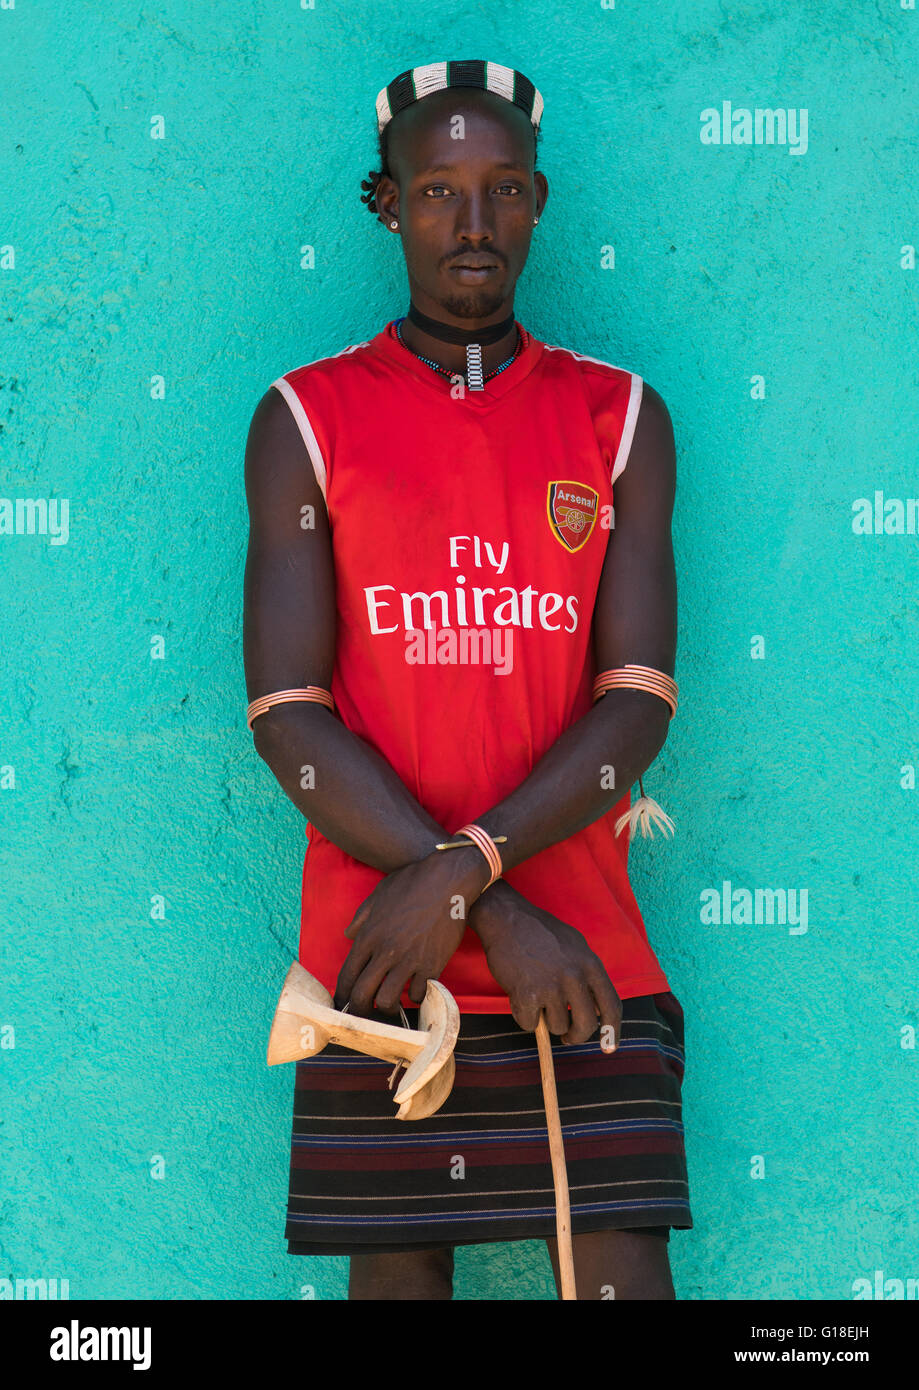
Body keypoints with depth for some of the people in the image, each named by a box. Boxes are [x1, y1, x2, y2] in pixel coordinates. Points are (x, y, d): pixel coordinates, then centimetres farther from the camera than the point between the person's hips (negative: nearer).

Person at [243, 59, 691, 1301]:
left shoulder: (620, 418, 8)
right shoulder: (307, 421, 4)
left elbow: (638, 701, -1)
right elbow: (288, 714, -4)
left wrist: (458, 872, -14)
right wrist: (500, 915, -11)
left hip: (584, 950, 1)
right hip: (378, 954, -1)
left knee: (621, 1274, -2)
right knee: (398, 1269, 5)